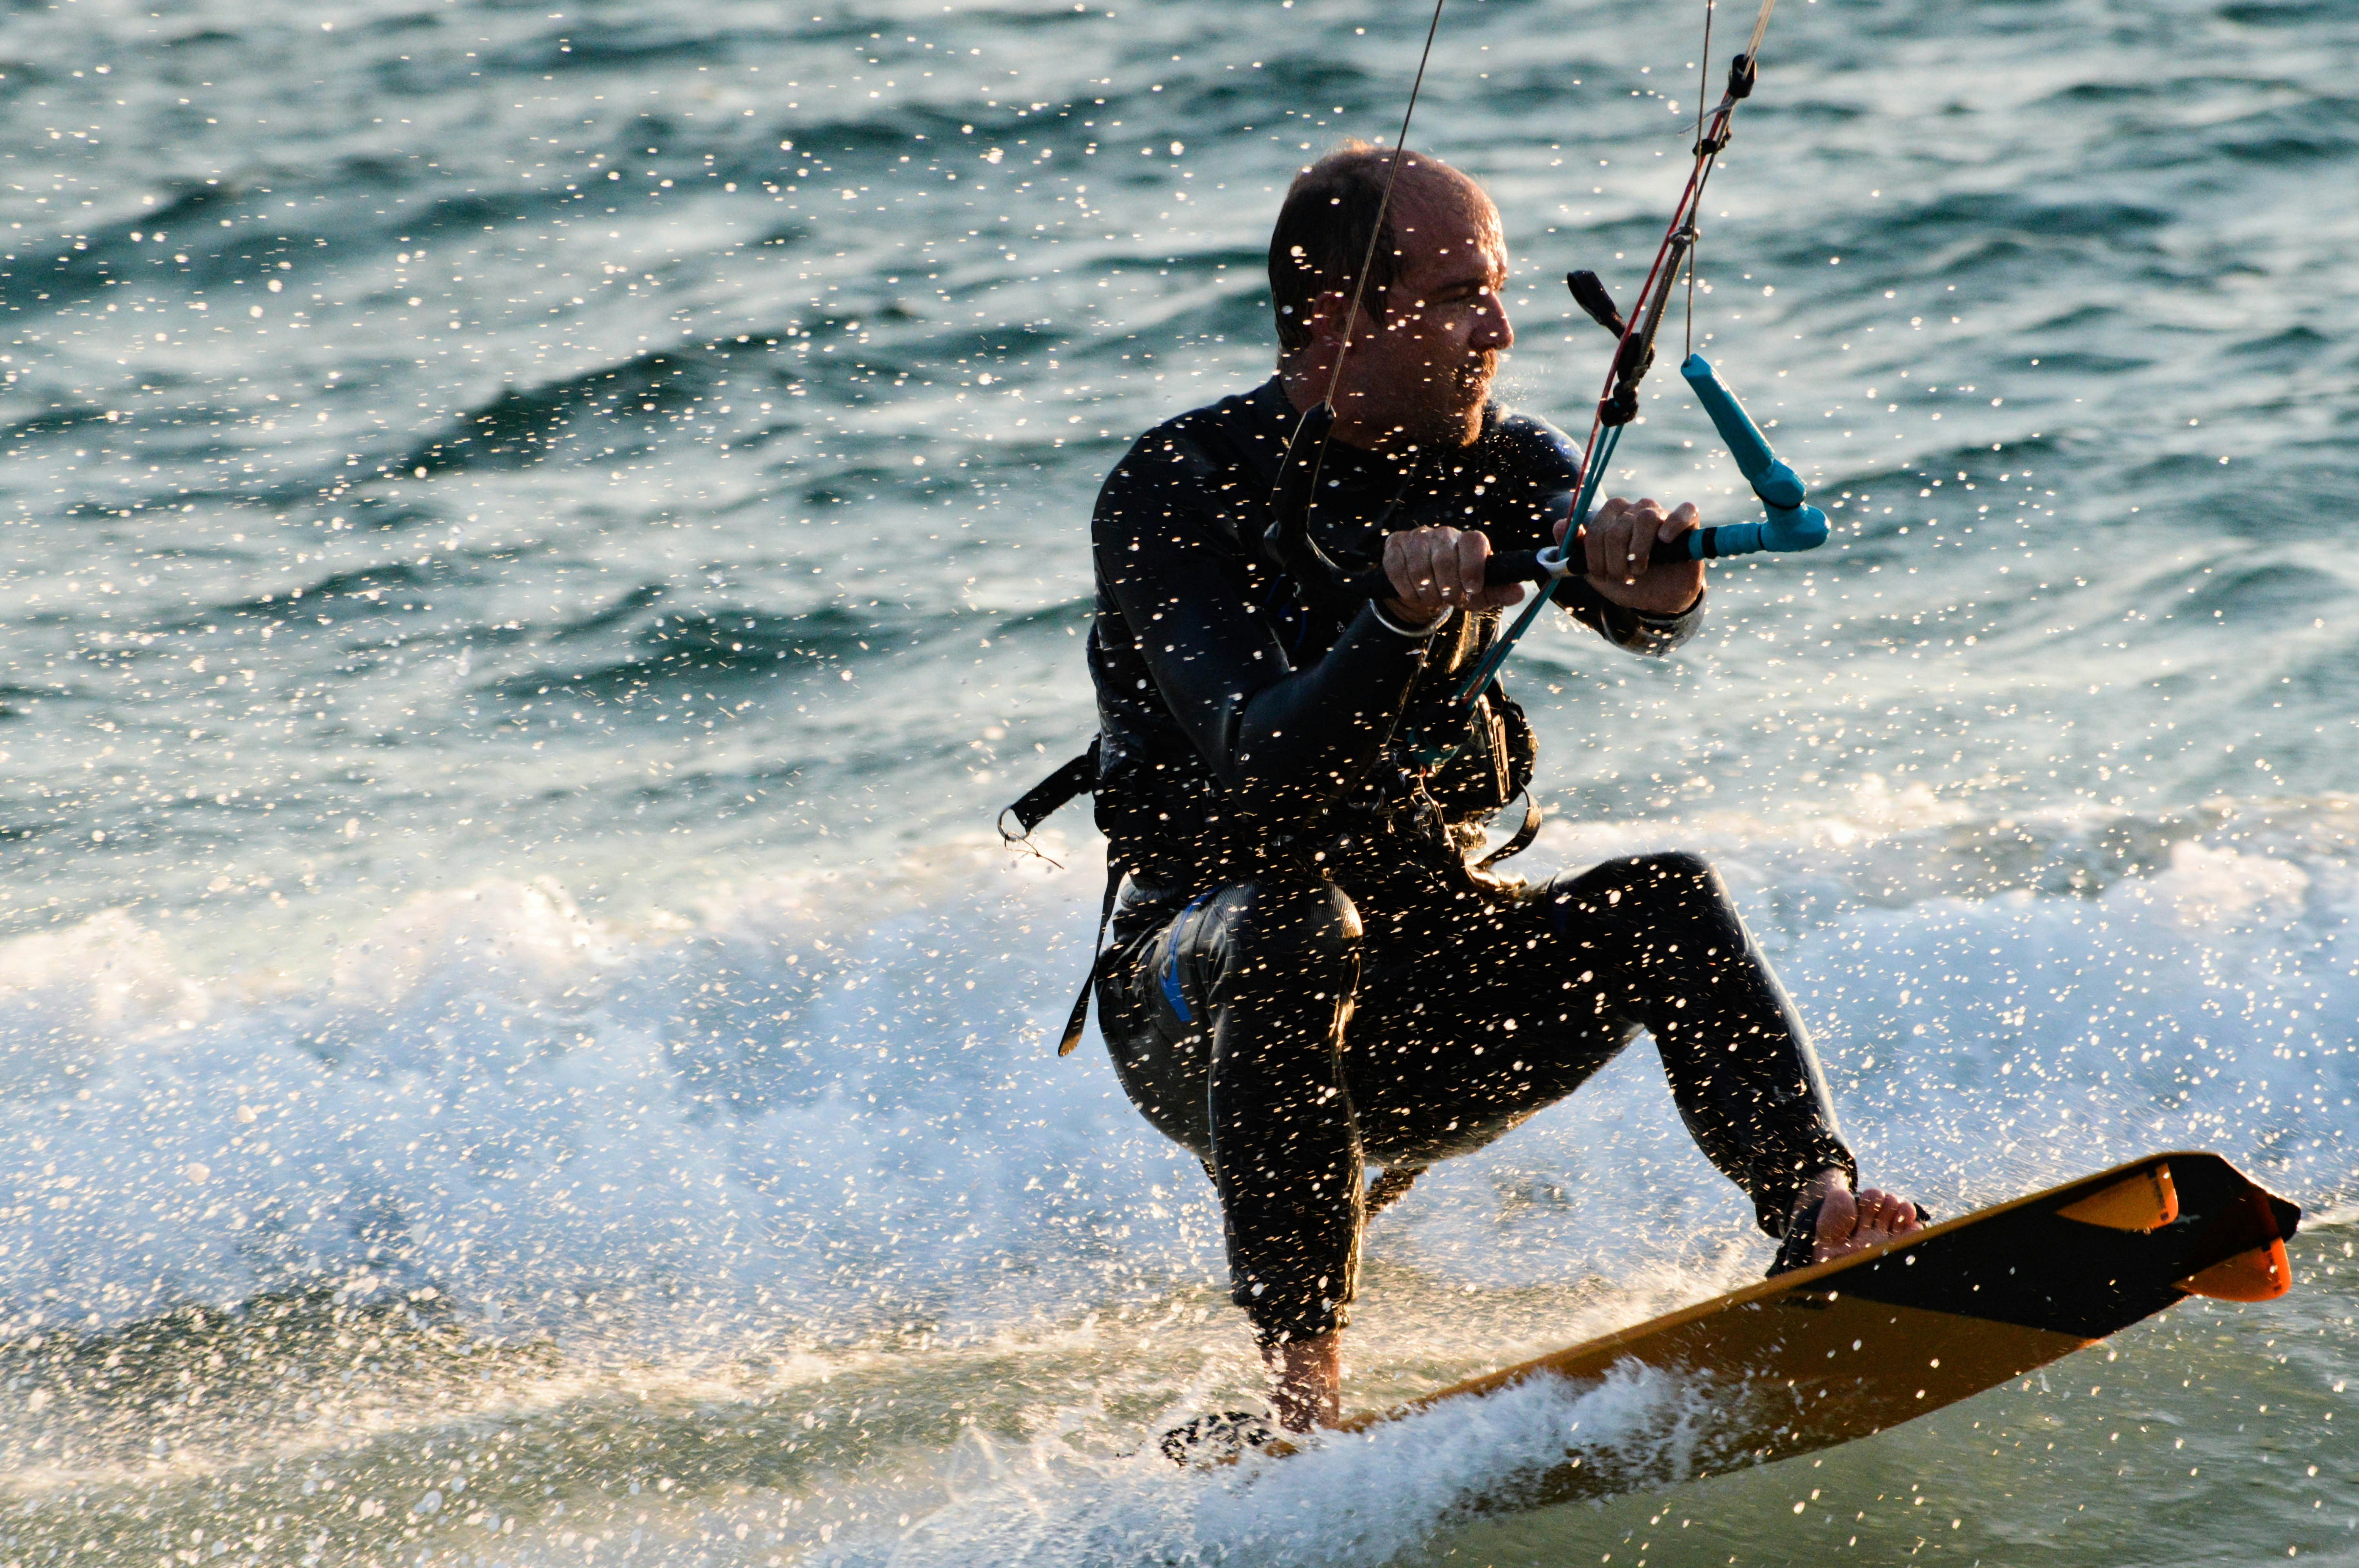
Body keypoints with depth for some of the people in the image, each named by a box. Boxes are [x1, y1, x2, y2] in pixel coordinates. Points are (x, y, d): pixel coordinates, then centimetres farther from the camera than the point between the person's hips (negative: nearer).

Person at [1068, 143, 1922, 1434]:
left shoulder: (1499, 468, 2)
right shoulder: (1175, 494, -13)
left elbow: (1645, 618, -19)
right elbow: (1258, 770, -27)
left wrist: (1649, 582, -43)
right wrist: (1400, 623, -45)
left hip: (1437, 1007, 4)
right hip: (1203, 1016, -4)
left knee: (1664, 902, -21)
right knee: (1297, 926, -36)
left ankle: (1817, 1211, -37)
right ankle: (1302, 1377, -38)